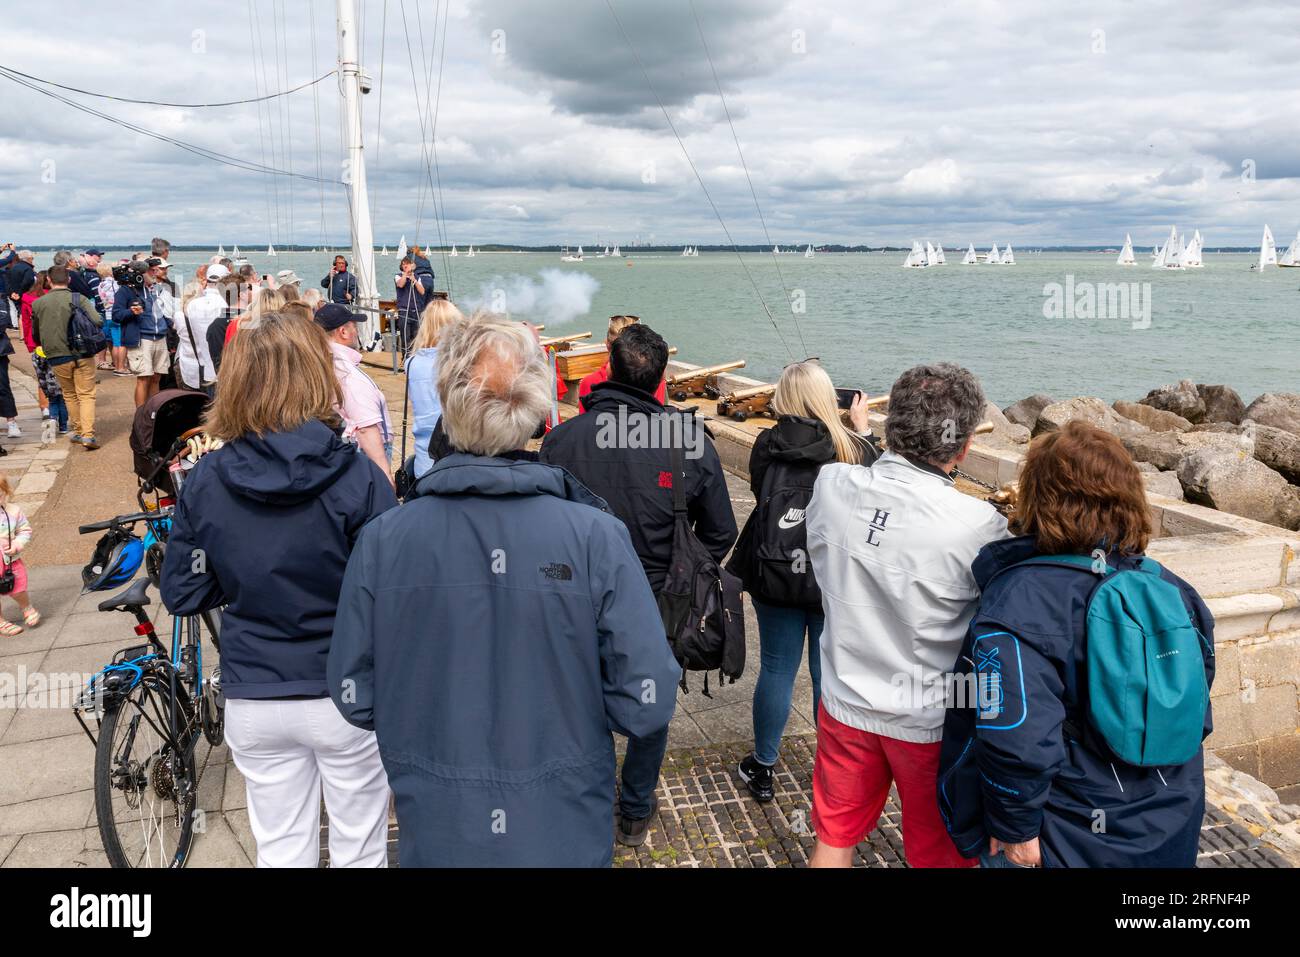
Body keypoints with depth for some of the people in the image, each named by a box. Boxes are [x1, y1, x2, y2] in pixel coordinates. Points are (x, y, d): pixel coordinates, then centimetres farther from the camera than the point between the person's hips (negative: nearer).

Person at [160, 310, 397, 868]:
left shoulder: (204, 481, -7)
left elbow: (182, 594, 0)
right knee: (359, 847, 17)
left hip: (253, 701, 3)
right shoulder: (357, 477, -18)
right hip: (344, 696, -3)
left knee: (281, 850, 20)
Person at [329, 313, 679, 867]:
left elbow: (354, 697, -6)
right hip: (563, 837, -1)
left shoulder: (381, 540, -15)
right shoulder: (596, 536, -20)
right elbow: (646, 706, -17)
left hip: (434, 835, 1)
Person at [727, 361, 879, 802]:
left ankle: (763, 768, 30)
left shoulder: (768, 445, -9)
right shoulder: (852, 448, -11)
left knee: (776, 671, 14)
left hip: (775, 578, 1)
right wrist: (862, 426, 24)